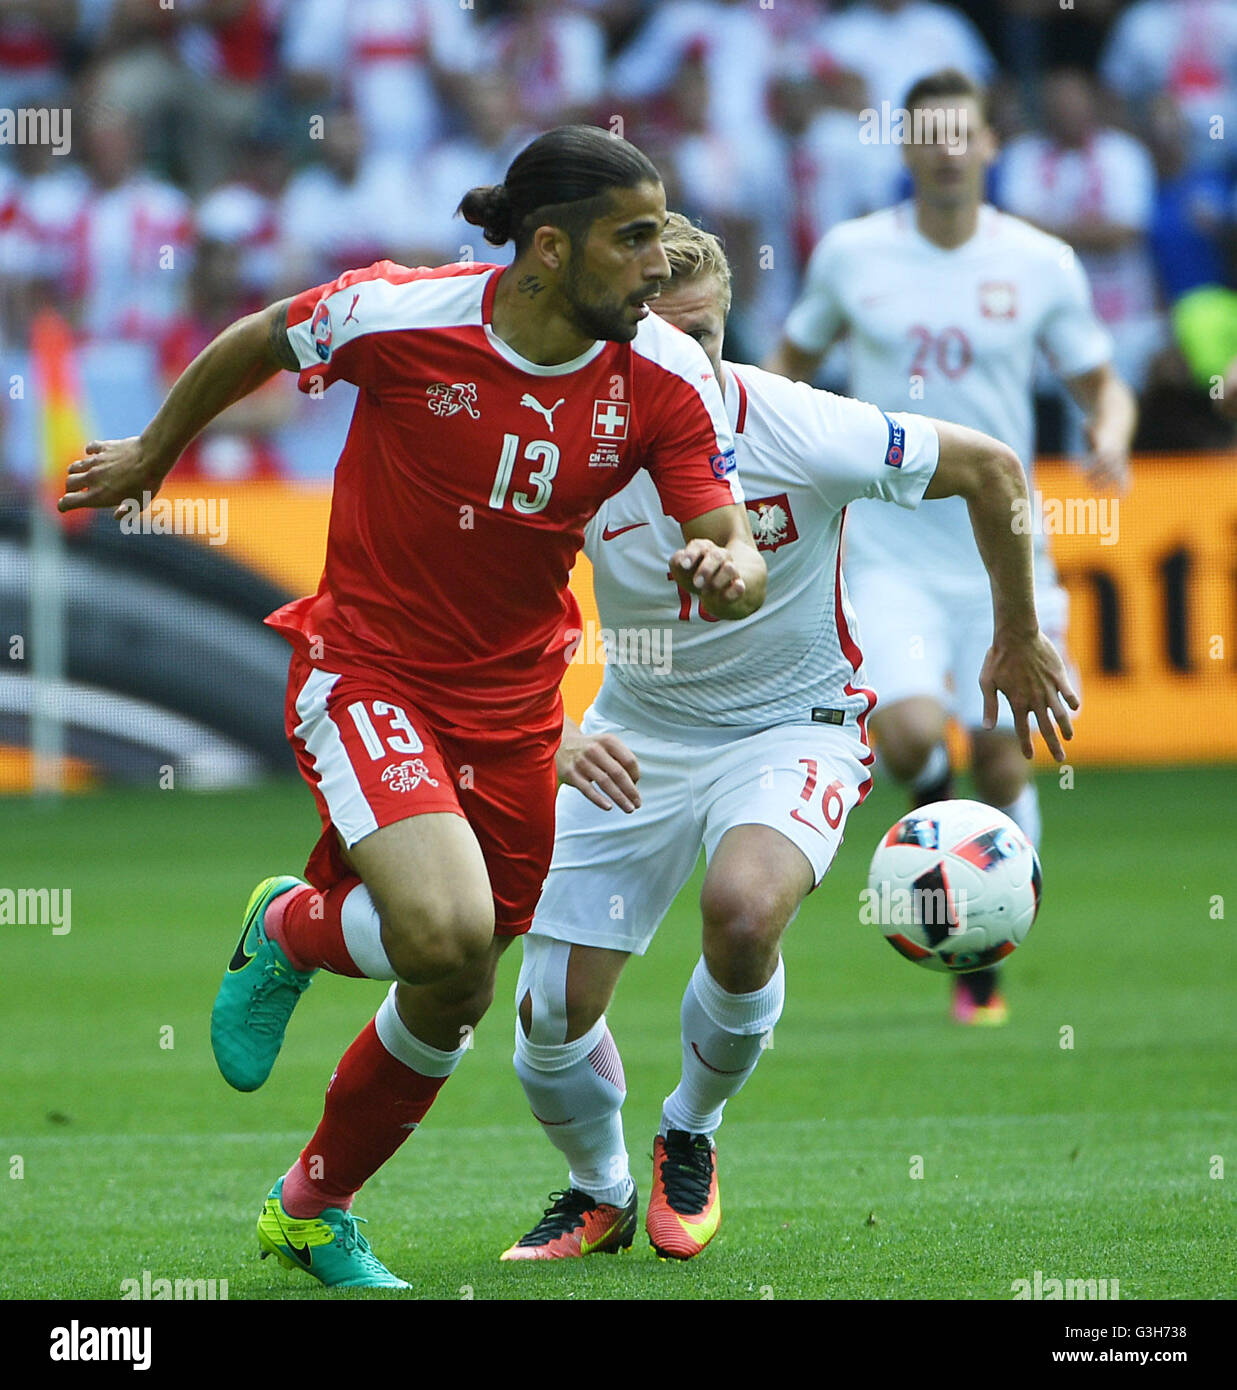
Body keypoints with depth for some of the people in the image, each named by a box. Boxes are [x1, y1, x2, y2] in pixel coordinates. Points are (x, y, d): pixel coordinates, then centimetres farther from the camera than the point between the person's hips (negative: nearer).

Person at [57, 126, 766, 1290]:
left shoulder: (665, 378, -12)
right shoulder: (398, 317, -20)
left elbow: (736, 558, -11)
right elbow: (255, 345, -1)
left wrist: (725, 570, -36)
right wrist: (152, 455, 15)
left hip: (511, 698, 5)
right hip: (363, 665, -4)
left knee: (451, 1000, 12)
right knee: (448, 936, -28)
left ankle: (312, 1211, 37)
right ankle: (287, 931, 8)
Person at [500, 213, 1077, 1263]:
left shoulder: (804, 433, -22)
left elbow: (990, 468, -7)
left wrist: (1020, 638, 6)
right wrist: (551, 738, -34)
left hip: (793, 727, -3)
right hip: (635, 740, 3)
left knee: (744, 907, -34)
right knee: (551, 1016, -4)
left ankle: (692, 1136, -3)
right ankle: (599, 1194, 31)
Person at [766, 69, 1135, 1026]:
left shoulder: (1042, 265, 0)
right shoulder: (850, 254, 1)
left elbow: (1101, 382, 9)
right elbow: (795, 356, 17)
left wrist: (1110, 437, -13)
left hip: (1001, 552, 1)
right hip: (889, 549, -1)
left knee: (1001, 763, -2)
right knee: (910, 731, -23)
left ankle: (983, 963, 19)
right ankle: (932, 809, 15)